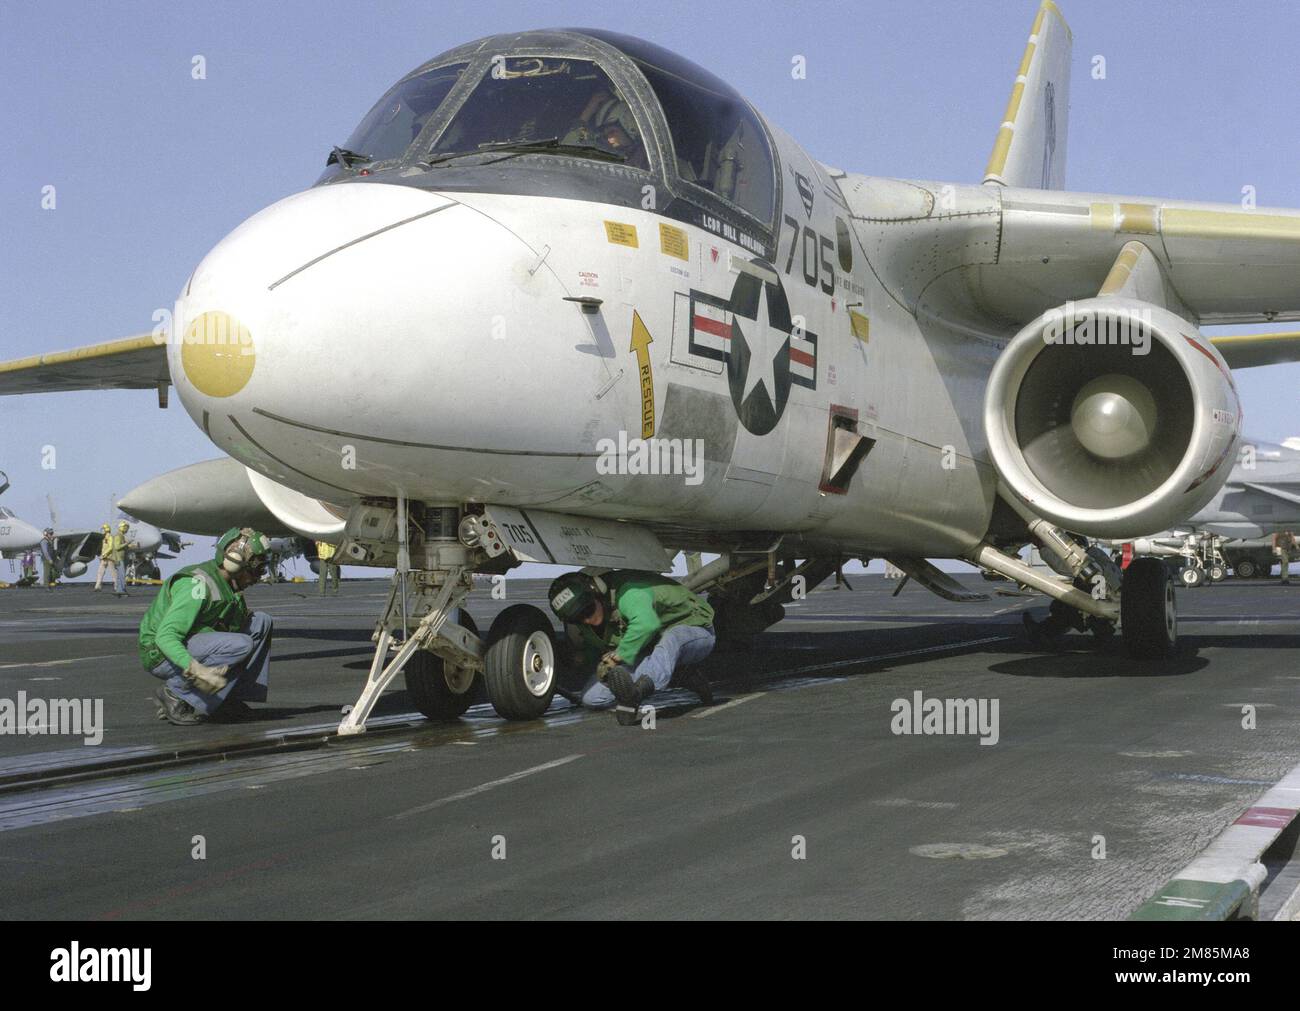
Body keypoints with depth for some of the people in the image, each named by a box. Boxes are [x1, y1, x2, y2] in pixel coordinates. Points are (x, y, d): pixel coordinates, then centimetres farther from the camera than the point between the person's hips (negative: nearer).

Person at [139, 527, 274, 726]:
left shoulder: (227, 584, 4)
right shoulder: (198, 584, -24)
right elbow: (165, 636, -31)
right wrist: (195, 670, -42)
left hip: (195, 645, 9)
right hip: (163, 655, -9)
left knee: (261, 622, 3)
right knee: (241, 645, -29)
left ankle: (230, 695, 2)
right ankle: (176, 692, -16)